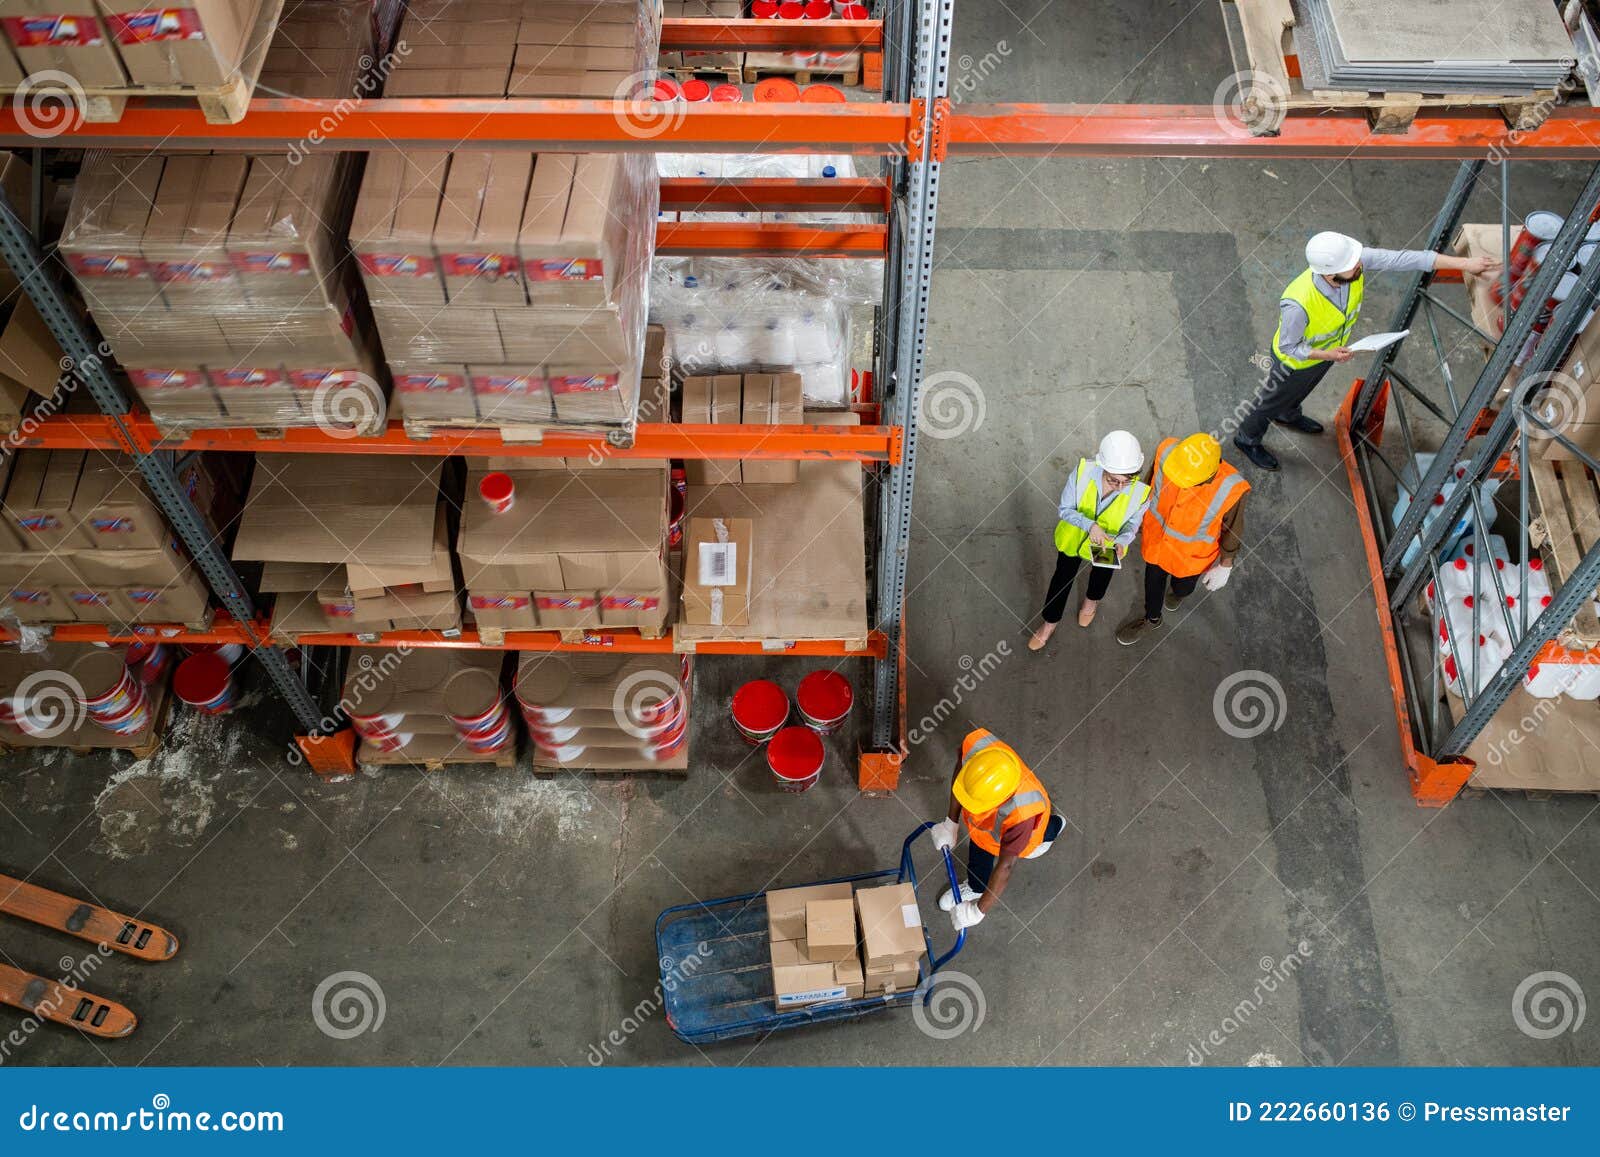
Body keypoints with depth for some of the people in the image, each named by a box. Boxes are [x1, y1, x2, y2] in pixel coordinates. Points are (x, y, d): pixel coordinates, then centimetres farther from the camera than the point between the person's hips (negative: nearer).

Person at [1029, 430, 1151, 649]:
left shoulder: (1140, 492, -37)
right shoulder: (1082, 473, -38)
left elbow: (1132, 524, -16)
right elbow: (1064, 510, -25)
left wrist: (1121, 542, -36)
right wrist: (1089, 525, -42)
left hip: (1110, 544, 1)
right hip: (1073, 537, 0)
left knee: (1101, 574, 32)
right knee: (1062, 578, 22)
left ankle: (1092, 600, 67)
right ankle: (1050, 622, 49)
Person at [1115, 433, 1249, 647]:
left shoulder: (1231, 490, -39)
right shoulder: (1166, 452, -33)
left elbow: (1232, 530, -17)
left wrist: (1225, 567, -3)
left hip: (1191, 555, -2)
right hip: (1156, 539, 2)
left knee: (1182, 586, 29)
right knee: (1153, 581, 28)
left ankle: (1180, 591, 68)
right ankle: (1151, 619, 60)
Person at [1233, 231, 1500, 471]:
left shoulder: (1356, 261, -34)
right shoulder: (1298, 304, -47)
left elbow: (1405, 259, -28)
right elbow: (1288, 347, -29)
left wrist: (1464, 263, -28)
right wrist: (1328, 355, -37)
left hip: (1330, 350, 6)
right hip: (1296, 360, -6)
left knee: (1302, 389, 35)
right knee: (1275, 399, 23)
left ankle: (1287, 416, 67)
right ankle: (1247, 438, 51)